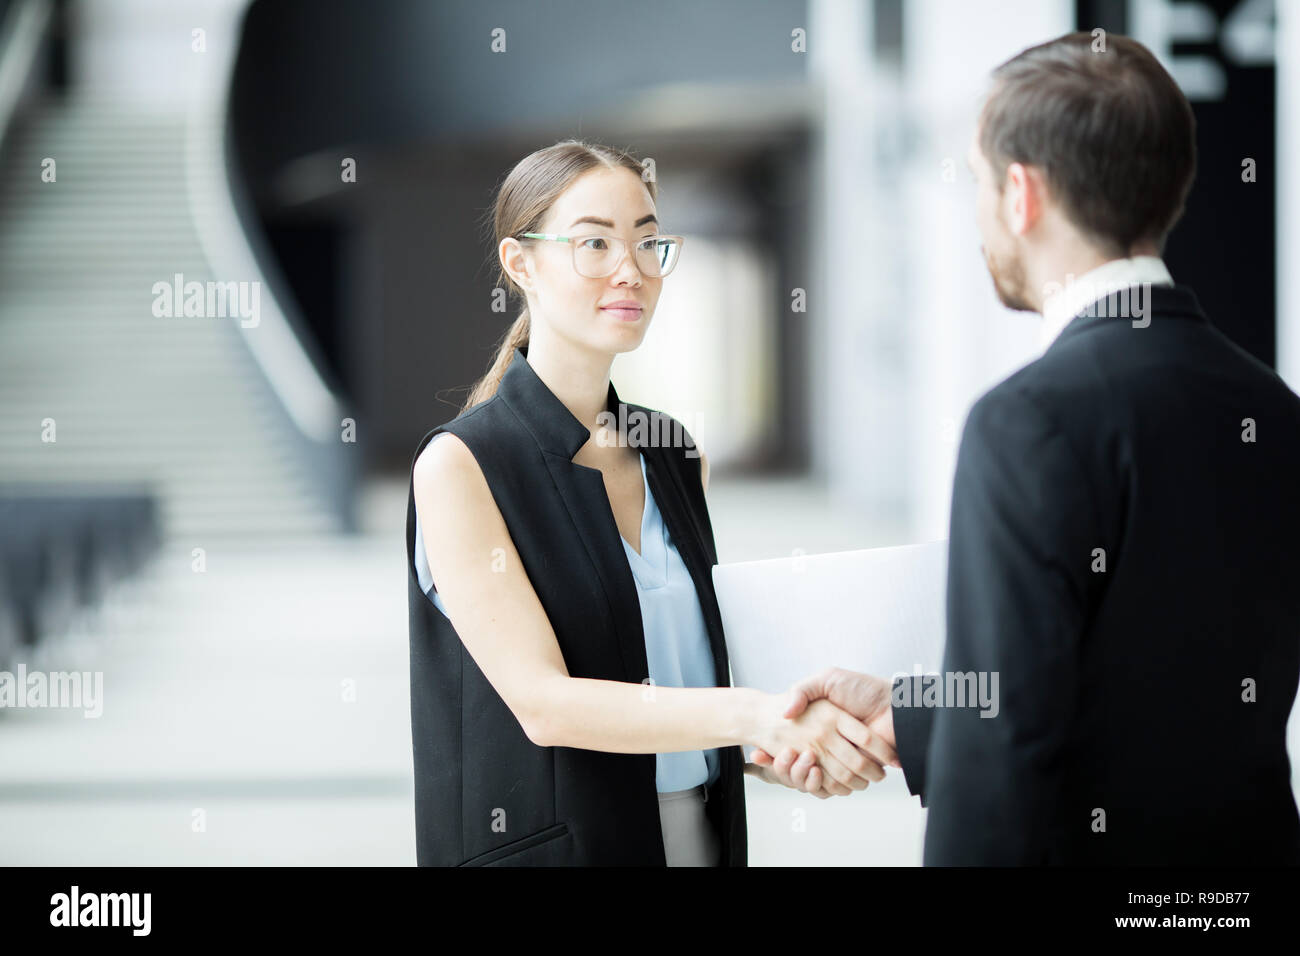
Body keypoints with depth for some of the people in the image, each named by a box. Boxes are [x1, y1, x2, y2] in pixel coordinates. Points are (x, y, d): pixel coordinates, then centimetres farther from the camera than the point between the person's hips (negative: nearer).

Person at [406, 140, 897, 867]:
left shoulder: (676, 457, 7)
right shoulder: (460, 465, -12)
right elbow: (542, 701, -21)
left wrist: (788, 743, -2)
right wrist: (752, 715, -30)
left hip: (698, 829, 6)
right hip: (548, 844, -6)